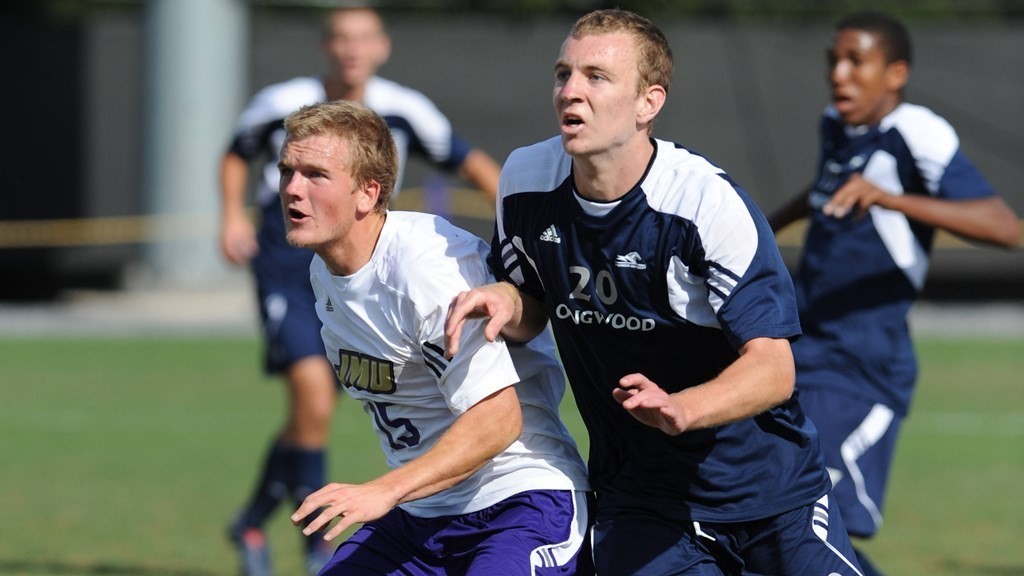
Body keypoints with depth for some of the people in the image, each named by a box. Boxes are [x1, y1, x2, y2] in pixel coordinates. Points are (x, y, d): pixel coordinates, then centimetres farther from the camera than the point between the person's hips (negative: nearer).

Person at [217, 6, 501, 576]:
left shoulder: (404, 111, -4)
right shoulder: (282, 104, -6)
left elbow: (468, 159, 5)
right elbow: (238, 154, 13)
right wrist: (234, 214, -2)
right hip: (287, 266, -3)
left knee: (311, 415, 8)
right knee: (313, 392, -21)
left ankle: (252, 522, 32)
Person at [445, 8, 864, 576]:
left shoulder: (706, 200, -21)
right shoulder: (525, 179, -5)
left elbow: (773, 368, -24)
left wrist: (679, 409, -42)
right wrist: (503, 301, -13)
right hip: (637, 498, 3)